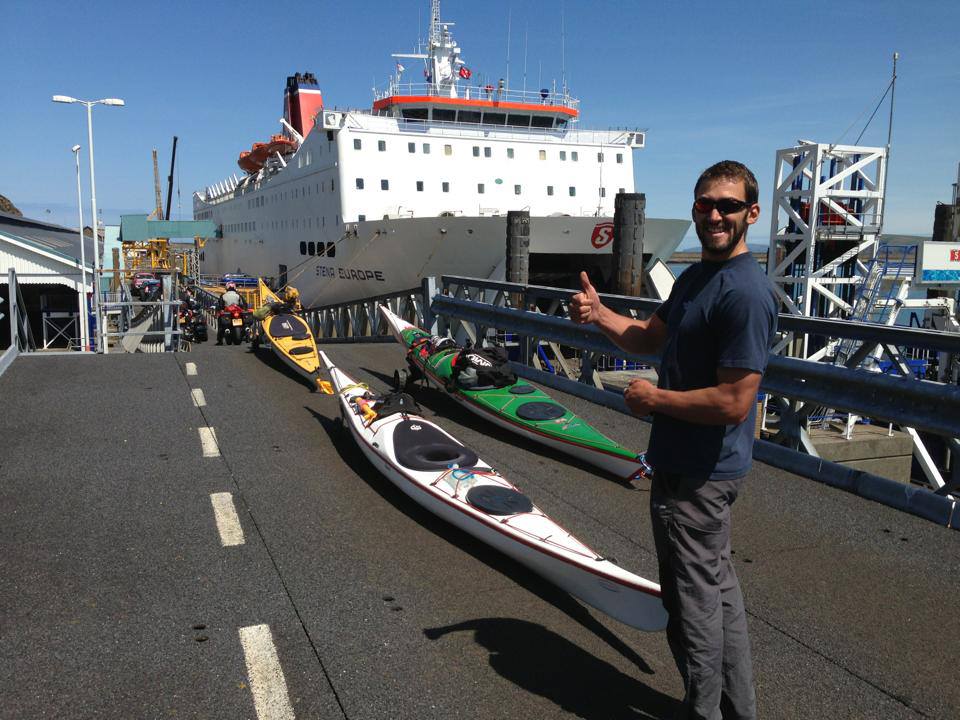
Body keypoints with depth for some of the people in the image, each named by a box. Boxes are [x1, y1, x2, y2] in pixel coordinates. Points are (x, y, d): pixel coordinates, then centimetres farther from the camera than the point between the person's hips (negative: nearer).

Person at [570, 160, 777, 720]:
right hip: (686, 461, 10)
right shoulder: (696, 276, 9)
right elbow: (651, 337, 16)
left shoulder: (746, 293, -23)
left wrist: (654, 399, -16)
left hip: (699, 474, -10)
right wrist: (599, 314, -2)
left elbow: (733, 402, -27)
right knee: (717, 583, 21)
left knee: (694, 595, 5)